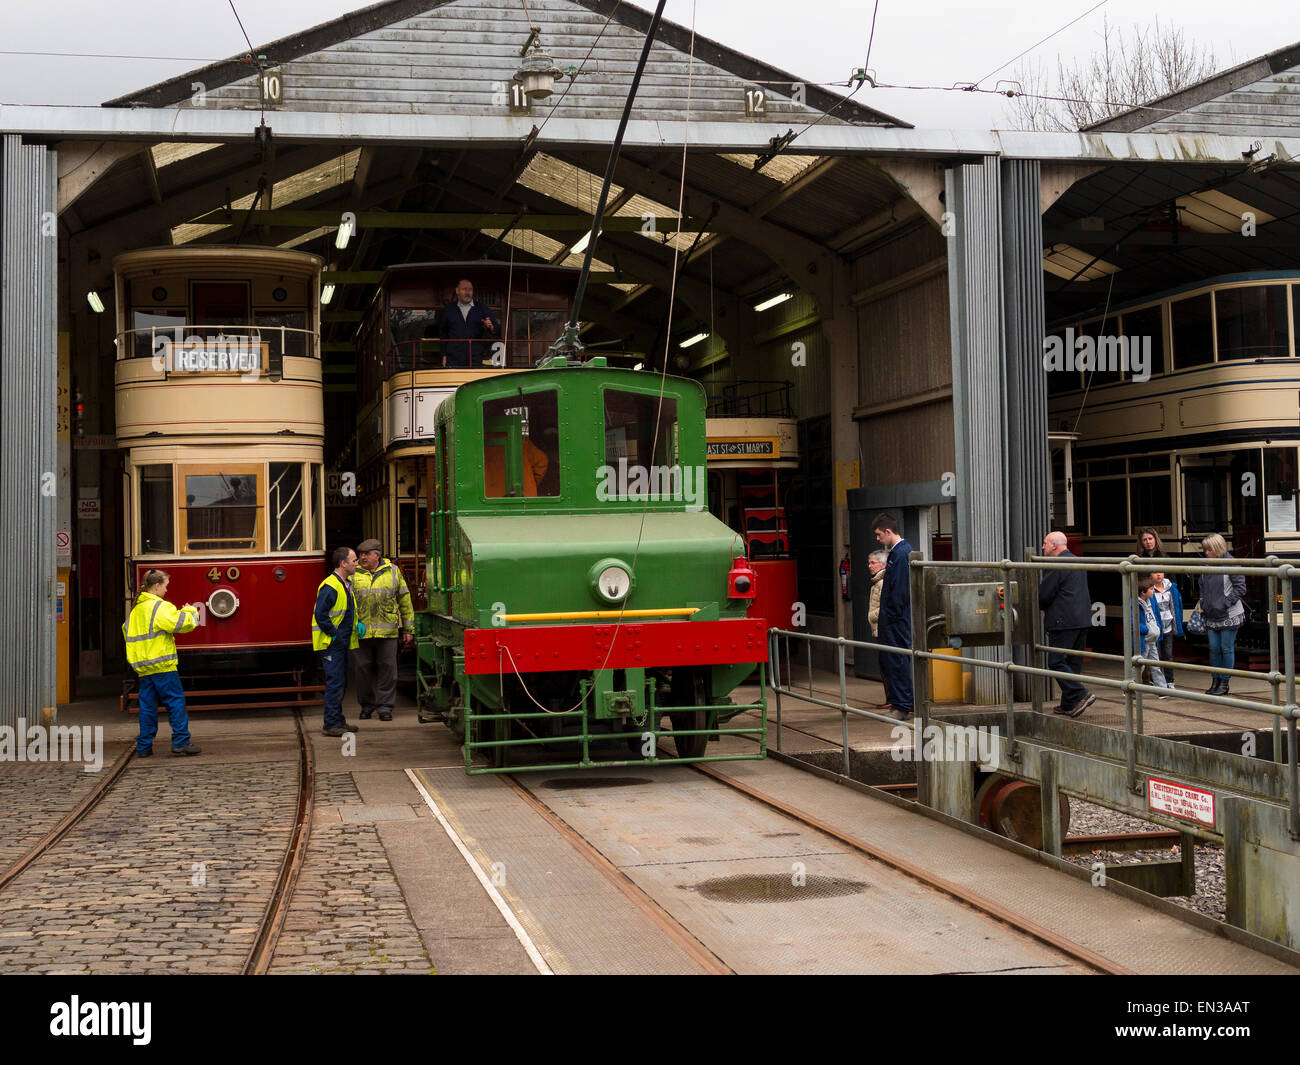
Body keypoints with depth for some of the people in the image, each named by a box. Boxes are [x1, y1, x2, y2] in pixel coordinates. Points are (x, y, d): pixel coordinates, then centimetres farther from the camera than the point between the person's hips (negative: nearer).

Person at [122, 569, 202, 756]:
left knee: (147, 705, 10)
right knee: (176, 701, -3)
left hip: (143, 666, 8)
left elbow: (127, 630, 28)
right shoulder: (160, 607, -11)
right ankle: (181, 742, -6)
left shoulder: (136, 609, 17)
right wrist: (191, 611, 4)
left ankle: (143, 746, 10)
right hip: (162, 664, -8)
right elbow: (182, 623, -16)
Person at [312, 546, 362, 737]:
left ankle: (338, 721, 23)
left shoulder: (347, 584, 13)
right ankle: (331, 725, -4)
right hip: (330, 644, -10)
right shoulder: (330, 587, -19)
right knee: (335, 684, -8)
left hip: (341, 643, 10)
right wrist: (335, 635, -18)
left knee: (341, 684, 14)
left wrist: (357, 624, 10)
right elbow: (320, 614, -22)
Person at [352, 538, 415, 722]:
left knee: (387, 669, 0)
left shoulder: (393, 571, 9)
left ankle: (385, 707, 8)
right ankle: (366, 706, 20)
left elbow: (405, 601, 12)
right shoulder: (353, 573, 6)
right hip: (360, 632, 0)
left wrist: (408, 629, 10)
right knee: (363, 669, 6)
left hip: (387, 632, 0)